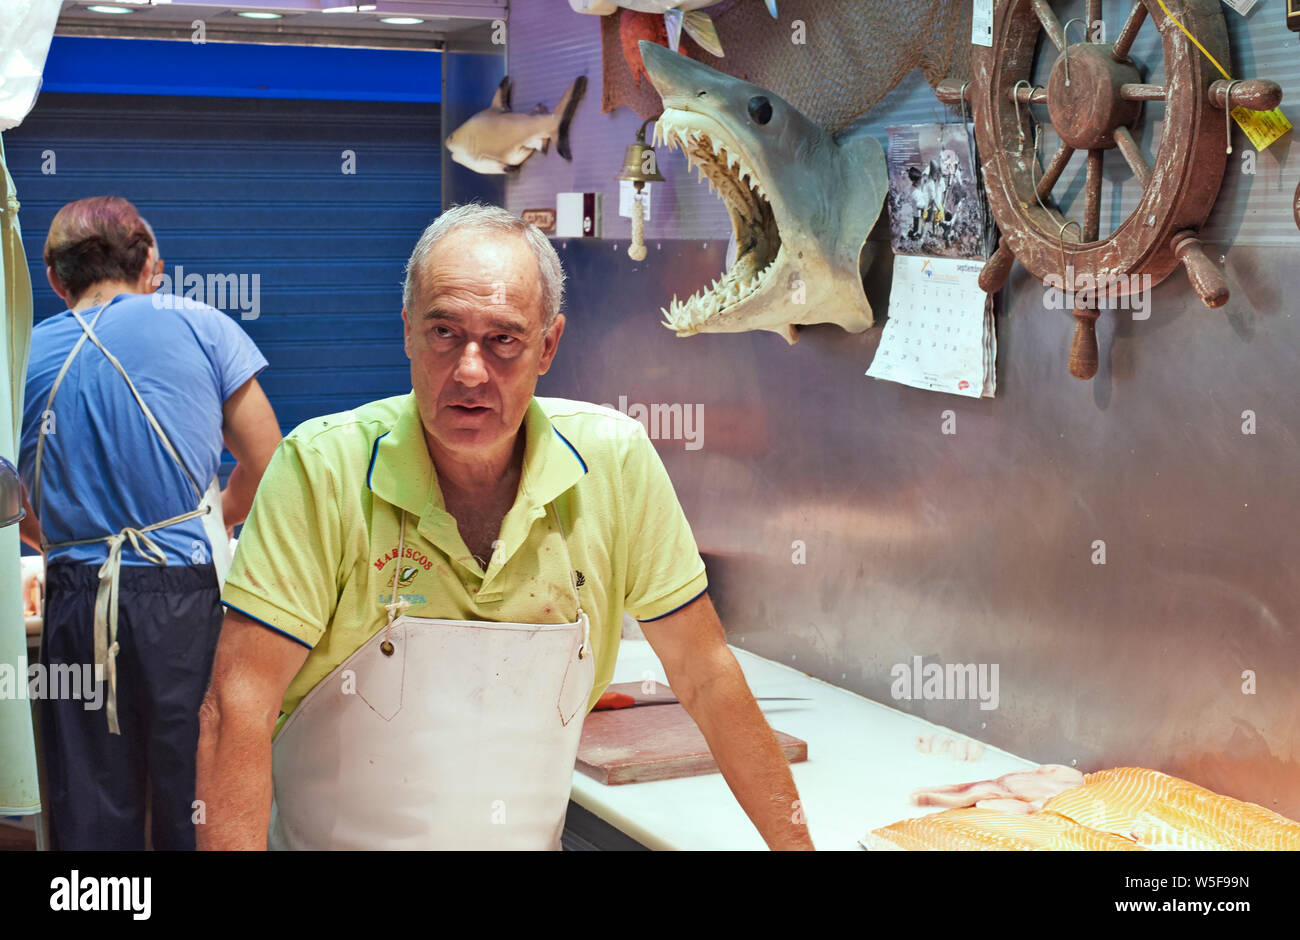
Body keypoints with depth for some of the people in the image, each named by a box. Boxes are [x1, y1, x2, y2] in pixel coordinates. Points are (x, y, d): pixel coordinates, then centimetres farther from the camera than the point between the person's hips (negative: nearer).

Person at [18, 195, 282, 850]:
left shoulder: (26, 358, 8)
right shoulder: (200, 327, 2)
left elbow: (21, 517, 16)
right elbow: (267, 466, 6)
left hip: (78, 606, 2)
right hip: (189, 599, -2)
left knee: (90, 819, 10)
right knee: (196, 810, 6)